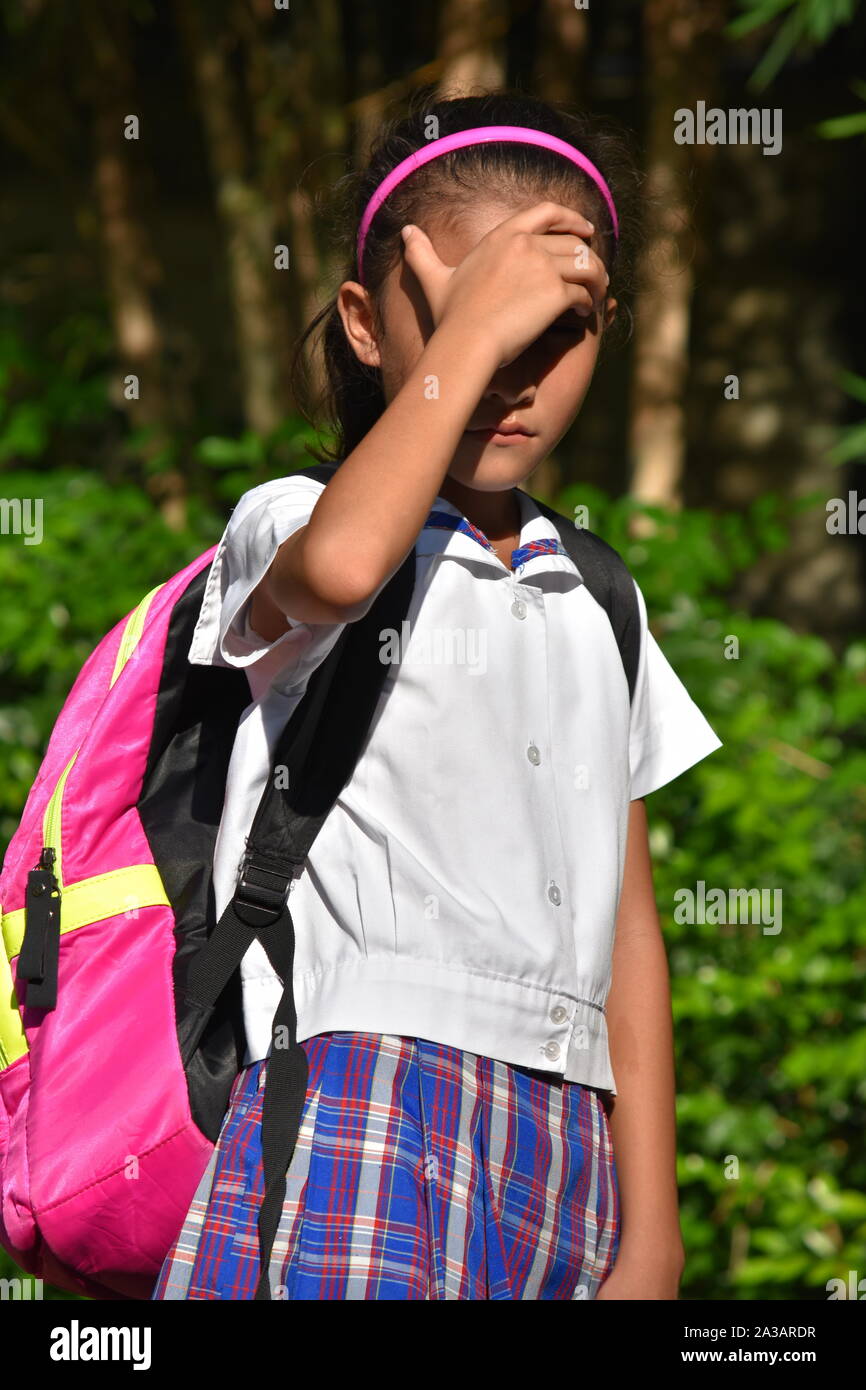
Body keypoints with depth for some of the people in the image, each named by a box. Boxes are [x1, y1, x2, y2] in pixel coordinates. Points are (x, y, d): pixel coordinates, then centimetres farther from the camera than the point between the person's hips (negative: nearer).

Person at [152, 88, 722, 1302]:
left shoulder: (601, 607, 21)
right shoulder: (292, 524, 5)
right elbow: (337, 566, -23)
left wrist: (650, 1230, 14)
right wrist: (473, 328, -11)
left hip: (558, 1147, 5)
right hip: (356, 1115, -5)